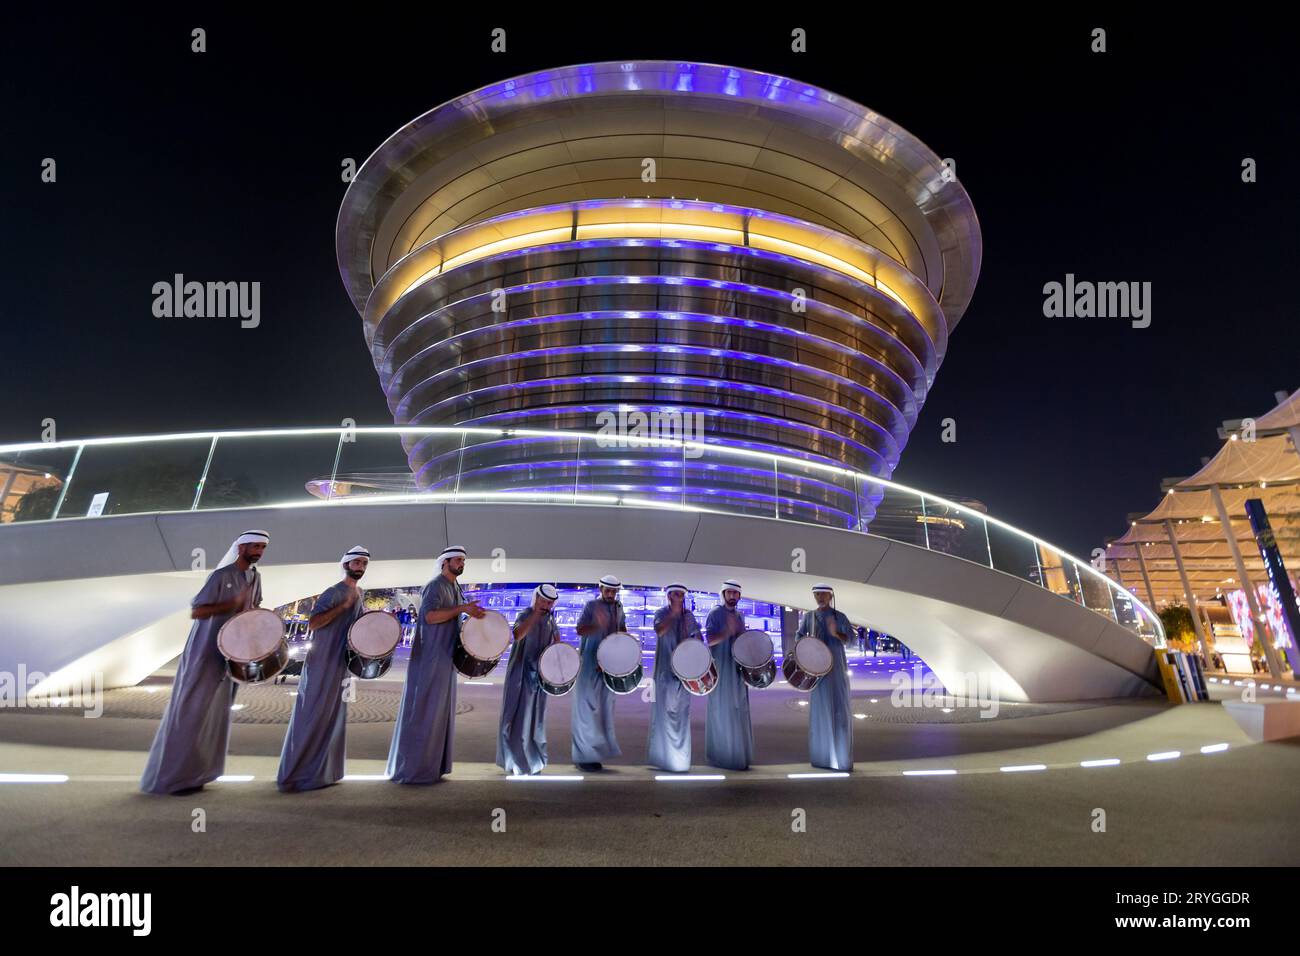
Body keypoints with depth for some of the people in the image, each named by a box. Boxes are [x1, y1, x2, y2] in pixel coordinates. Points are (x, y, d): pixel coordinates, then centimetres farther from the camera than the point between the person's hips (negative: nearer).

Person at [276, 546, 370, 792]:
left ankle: (321, 771, 22)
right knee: (309, 717, -5)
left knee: (333, 718, 12)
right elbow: (312, 623, -22)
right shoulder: (333, 593, -14)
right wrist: (343, 605, -28)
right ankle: (290, 776, 4)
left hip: (341, 665, 8)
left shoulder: (360, 595, 11)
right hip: (321, 664, -8)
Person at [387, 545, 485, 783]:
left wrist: (472, 614, 7)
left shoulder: (455, 589, 17)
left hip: (445, 659, 9)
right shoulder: (435, 586, -11)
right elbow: (430, 616, -25)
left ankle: (431, 765, 20)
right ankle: (412, 769, 3)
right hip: (429, 658, -9)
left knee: (439, 710, 12)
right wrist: (462, 608, -24)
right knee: (422, 711, -4)